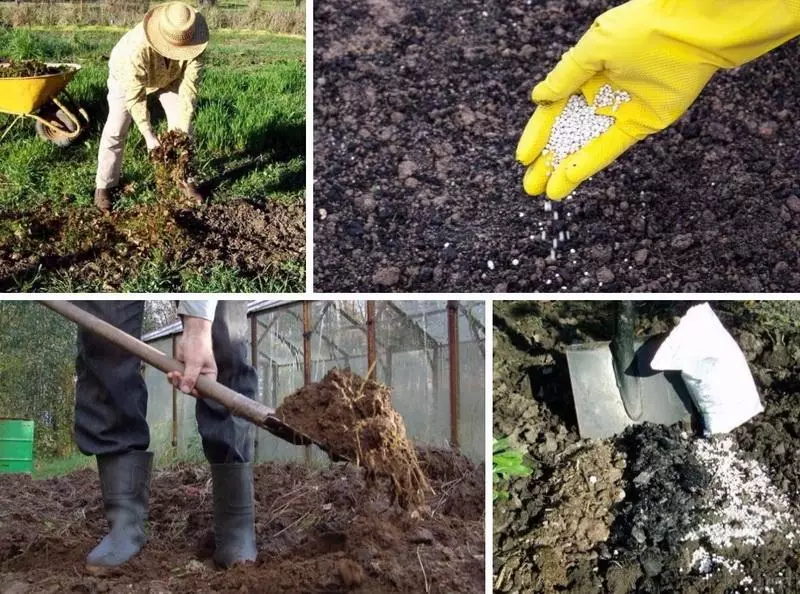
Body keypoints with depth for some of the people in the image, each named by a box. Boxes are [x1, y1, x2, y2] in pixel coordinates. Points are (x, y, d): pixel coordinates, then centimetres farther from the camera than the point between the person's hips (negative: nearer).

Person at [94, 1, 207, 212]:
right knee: (116, 130, -8)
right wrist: (149, 136, -40)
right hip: (128, 75, -3)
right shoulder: (137, 47, -47)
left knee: (182, 126, -1)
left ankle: (184, 179, 14)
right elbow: (135, 96, -40)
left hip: (170, 76, 3)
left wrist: (182, 127, -37)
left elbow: (189, 86, -33)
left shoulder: (192, 42, -37)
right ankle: (104, 186, 4)